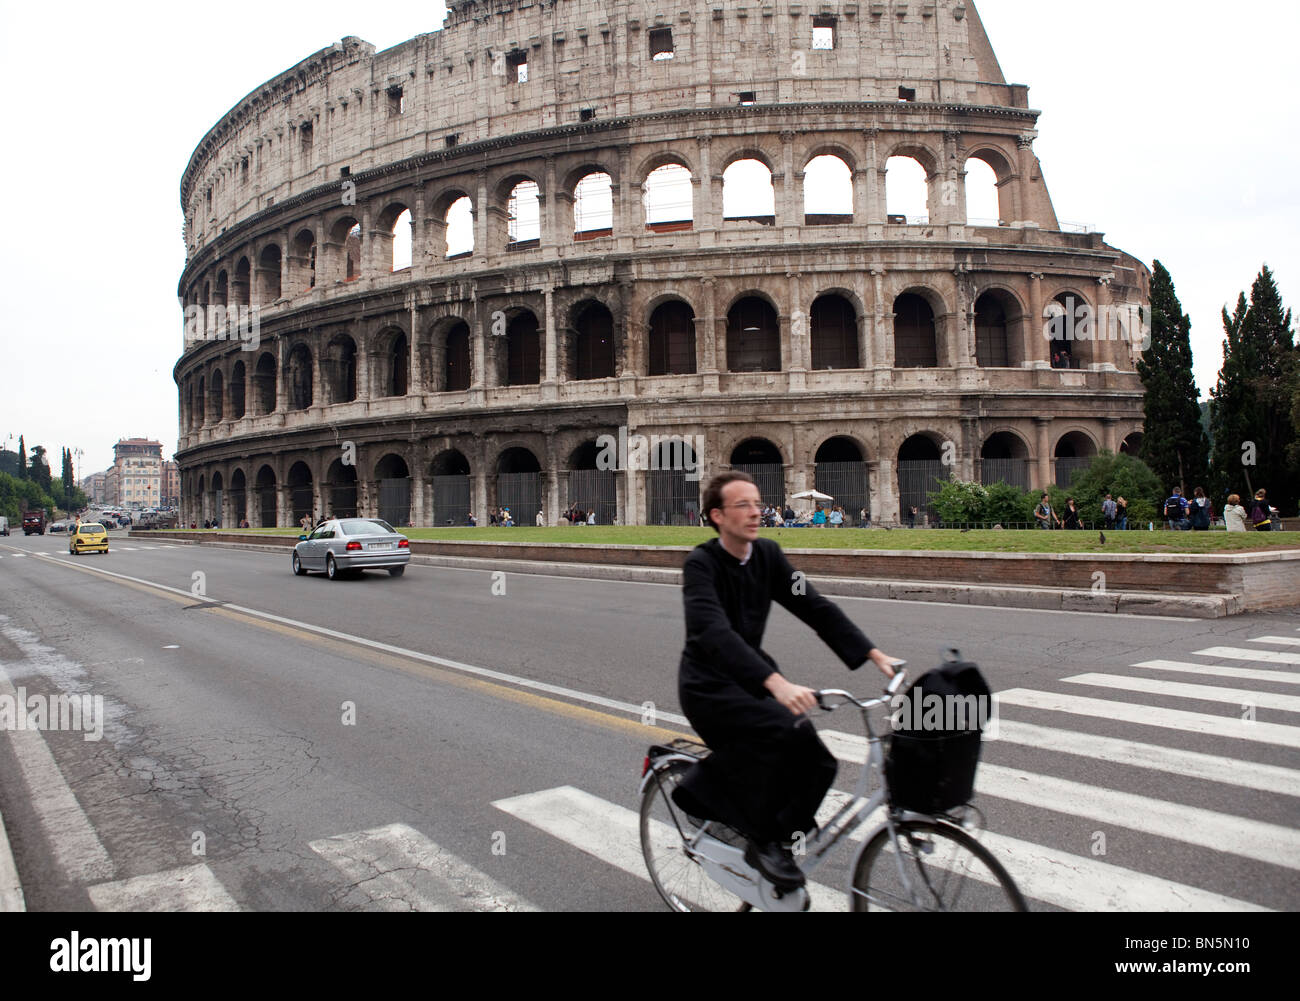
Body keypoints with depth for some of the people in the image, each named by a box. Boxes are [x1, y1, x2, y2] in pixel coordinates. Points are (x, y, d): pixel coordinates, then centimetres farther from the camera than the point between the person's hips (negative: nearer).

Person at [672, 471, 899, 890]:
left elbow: (814, 607, -4)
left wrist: (875, 654, -15)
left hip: (753, 678, 6)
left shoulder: (768, 554, 1)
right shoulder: (700, 564, -19)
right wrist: (777, 683, -47)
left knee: (817, 763, -9)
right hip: (709, 686, -6)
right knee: (787, 732, -29)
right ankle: (764, 842, -9)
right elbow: (716, 634, -34)